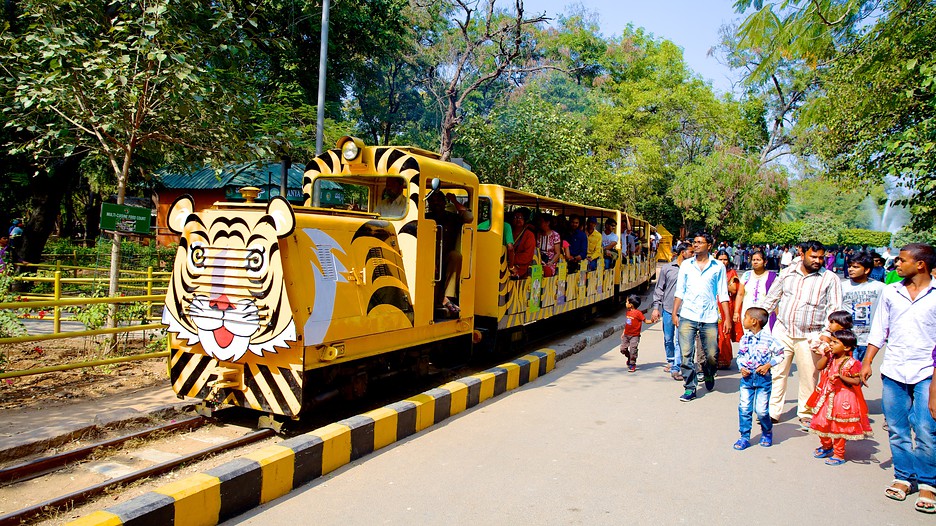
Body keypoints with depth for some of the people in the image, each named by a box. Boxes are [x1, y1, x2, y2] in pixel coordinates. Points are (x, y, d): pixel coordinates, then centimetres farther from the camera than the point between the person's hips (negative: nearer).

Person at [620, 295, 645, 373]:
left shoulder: (638, 313, -15)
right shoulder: (628, 312, 7)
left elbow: (645, 320, -9)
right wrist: (623, 333, 18)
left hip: (634, 336, -7)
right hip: (626, 335, 7)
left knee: (633, 350, -5)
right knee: (623, 349, 4)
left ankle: (632, 364, 9)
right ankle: (629, 358, 31)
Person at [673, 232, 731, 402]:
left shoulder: (718, 267, 6)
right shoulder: (686, 265, 9)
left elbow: (723, 294, 6)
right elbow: (679, 291, 10)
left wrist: (727, 318, 1)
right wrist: (674, 313, 3)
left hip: (709, 318, 0)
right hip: (687, 316, 1)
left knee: (712, 355, 4)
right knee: (686, 354, -5)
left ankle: (708, 374, 35)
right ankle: (690, 388, 6)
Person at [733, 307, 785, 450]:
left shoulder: (768, 339, -10)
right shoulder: (744, 339, 2)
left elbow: (780, 354, 0)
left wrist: (768, 365, -11)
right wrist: (741, 367, -5)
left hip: (763, 378, -3)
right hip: (747, 377, 4)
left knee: (761, 410, -1)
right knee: (744, 408, 0)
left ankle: (767, 432, 29)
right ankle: (744, 437, 11)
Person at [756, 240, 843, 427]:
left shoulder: (830, 279, 0)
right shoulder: (788, 273, 7)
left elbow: (835, 310, -4)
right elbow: (771, 298, 15)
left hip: (809, 337, -2)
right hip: (782, 332, 2)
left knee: (809, 377, 5)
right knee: (776, 372, 6)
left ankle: (806, 415, 23)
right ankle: (772, 411, 17)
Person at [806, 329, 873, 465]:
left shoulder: (851, 363, -14)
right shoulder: (830, 357, 3)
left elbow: (857, 381, -14)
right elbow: (819, 367, -7)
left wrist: (840, 376, -24)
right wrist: (826, 355, -15)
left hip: (842, 399, -6)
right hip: (826, 396, 6)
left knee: (839, 426, 2)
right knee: (821, 422, 11)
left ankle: (839, 454, 17)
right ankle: (826, 446, 36)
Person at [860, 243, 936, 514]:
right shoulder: (890, 292, 7)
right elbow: (879, 329, 12)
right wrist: (867, 362, 7)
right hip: (893, 371, 3)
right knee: (897, 429, 8)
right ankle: (904, 477, 22)